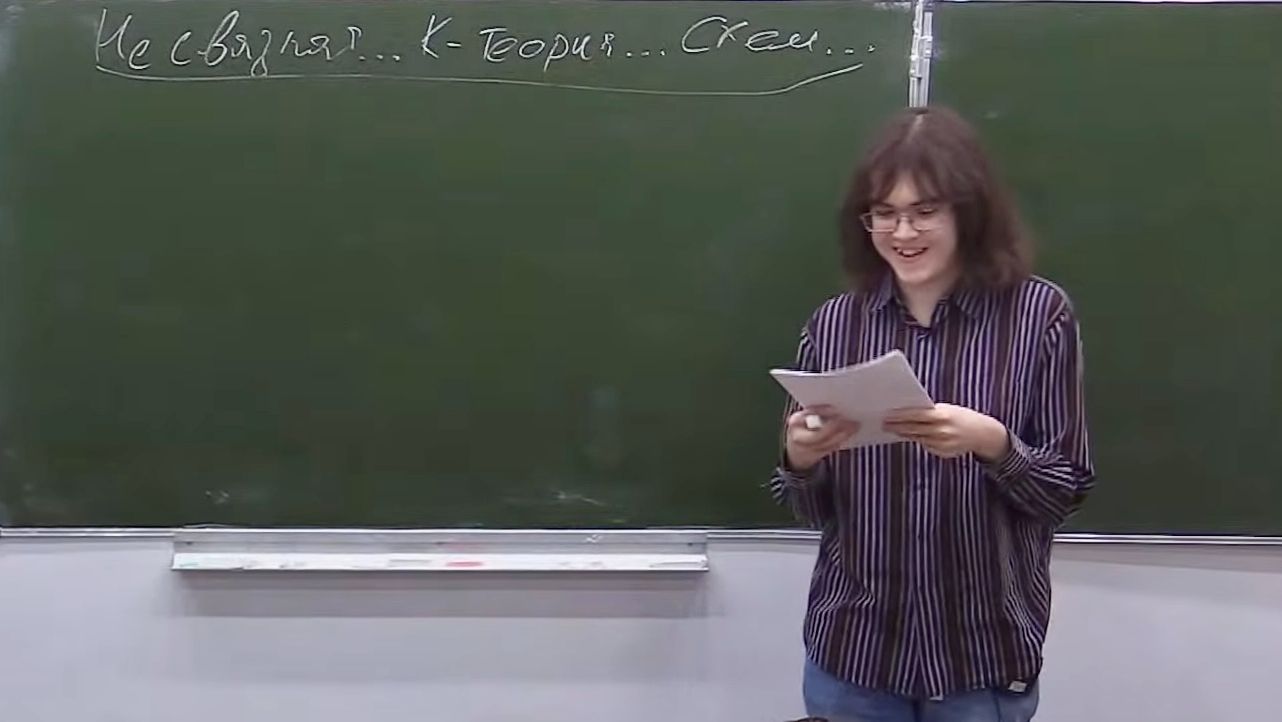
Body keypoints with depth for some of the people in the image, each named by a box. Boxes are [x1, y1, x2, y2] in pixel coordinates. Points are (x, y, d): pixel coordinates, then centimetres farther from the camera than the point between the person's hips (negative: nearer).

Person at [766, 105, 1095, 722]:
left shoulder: (1039, 314, -8)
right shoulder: (834, 322, -1)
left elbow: (1067, 489, -4)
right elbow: (813, 511, 4)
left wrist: (992, 444, -21)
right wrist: (800, 459, -16)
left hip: (985, 656, -2)